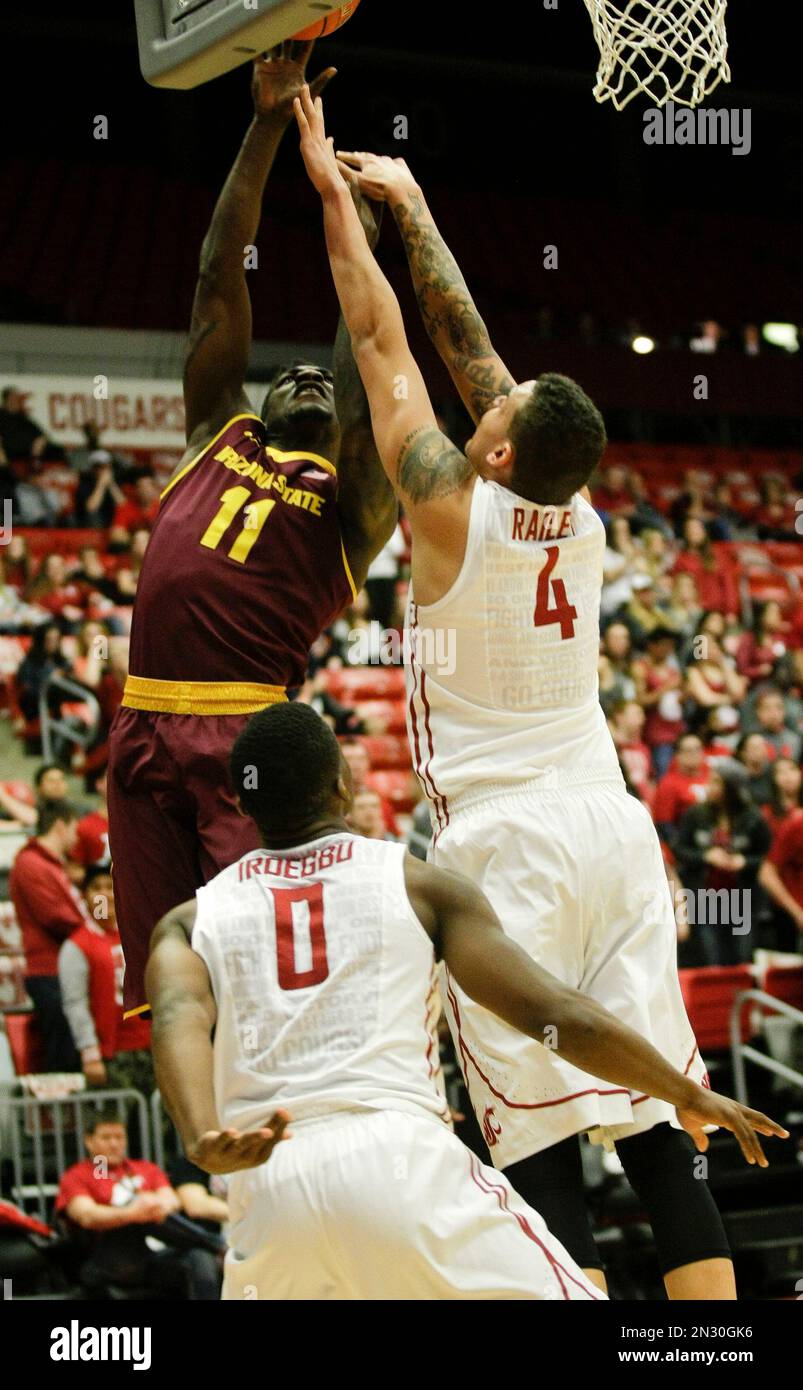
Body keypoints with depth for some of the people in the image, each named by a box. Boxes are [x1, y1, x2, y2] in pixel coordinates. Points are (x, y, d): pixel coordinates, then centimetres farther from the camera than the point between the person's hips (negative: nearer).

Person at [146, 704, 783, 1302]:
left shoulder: (191, 921, 19)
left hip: (267, 1186, 2)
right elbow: (562, 1018, 6)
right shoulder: (419, 884, 14)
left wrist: (203, 1143, -23)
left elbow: (177, 1018, -5)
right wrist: (691, 1096, 19)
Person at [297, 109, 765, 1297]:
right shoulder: (582, 519, 5)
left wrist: (333, 193, 13)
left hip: (505, 844, -5)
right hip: (612, 826, 6)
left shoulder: (452, 511, -9)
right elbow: (468, 344, 15)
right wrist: (410, 206, 25)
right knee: (659, 1132, 5)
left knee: (538, 1147, -4)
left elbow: (382, 341, 2)